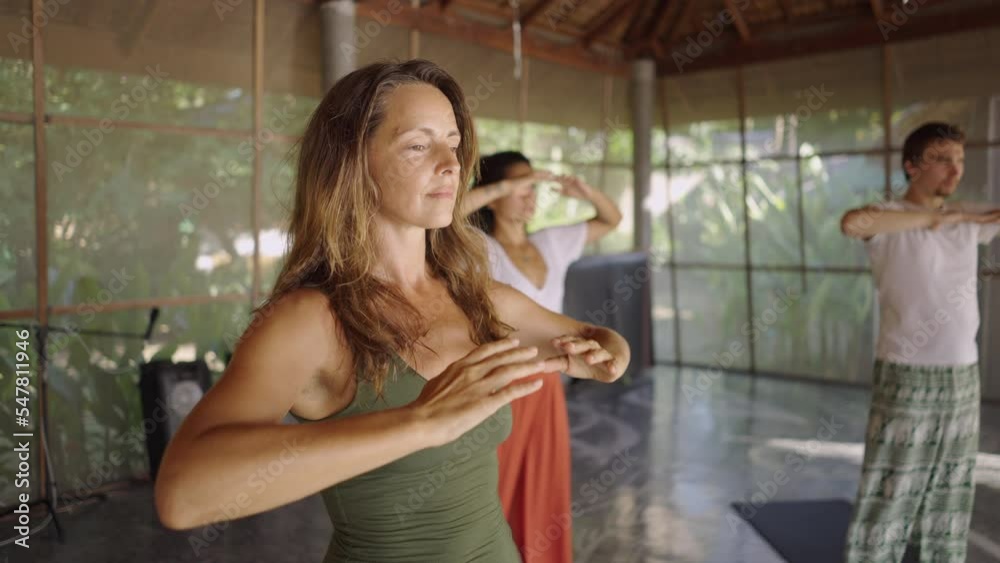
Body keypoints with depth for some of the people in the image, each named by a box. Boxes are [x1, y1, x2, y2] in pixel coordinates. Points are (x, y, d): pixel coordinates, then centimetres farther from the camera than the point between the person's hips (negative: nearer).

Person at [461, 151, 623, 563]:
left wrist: (584, 191, -1)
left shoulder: (551, 243, 7)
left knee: (544, 501, 17)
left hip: (547, 389, 6)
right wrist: (505, 186, -27)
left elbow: (612, 220, 19)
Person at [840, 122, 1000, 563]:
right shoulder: (889, 218, -11)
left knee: (951, 499, 17)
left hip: (963, 378, 7)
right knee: (887, 499, -1)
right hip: (906, 380, -6)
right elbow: (852, 222, -35)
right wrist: (935, 218, -27)